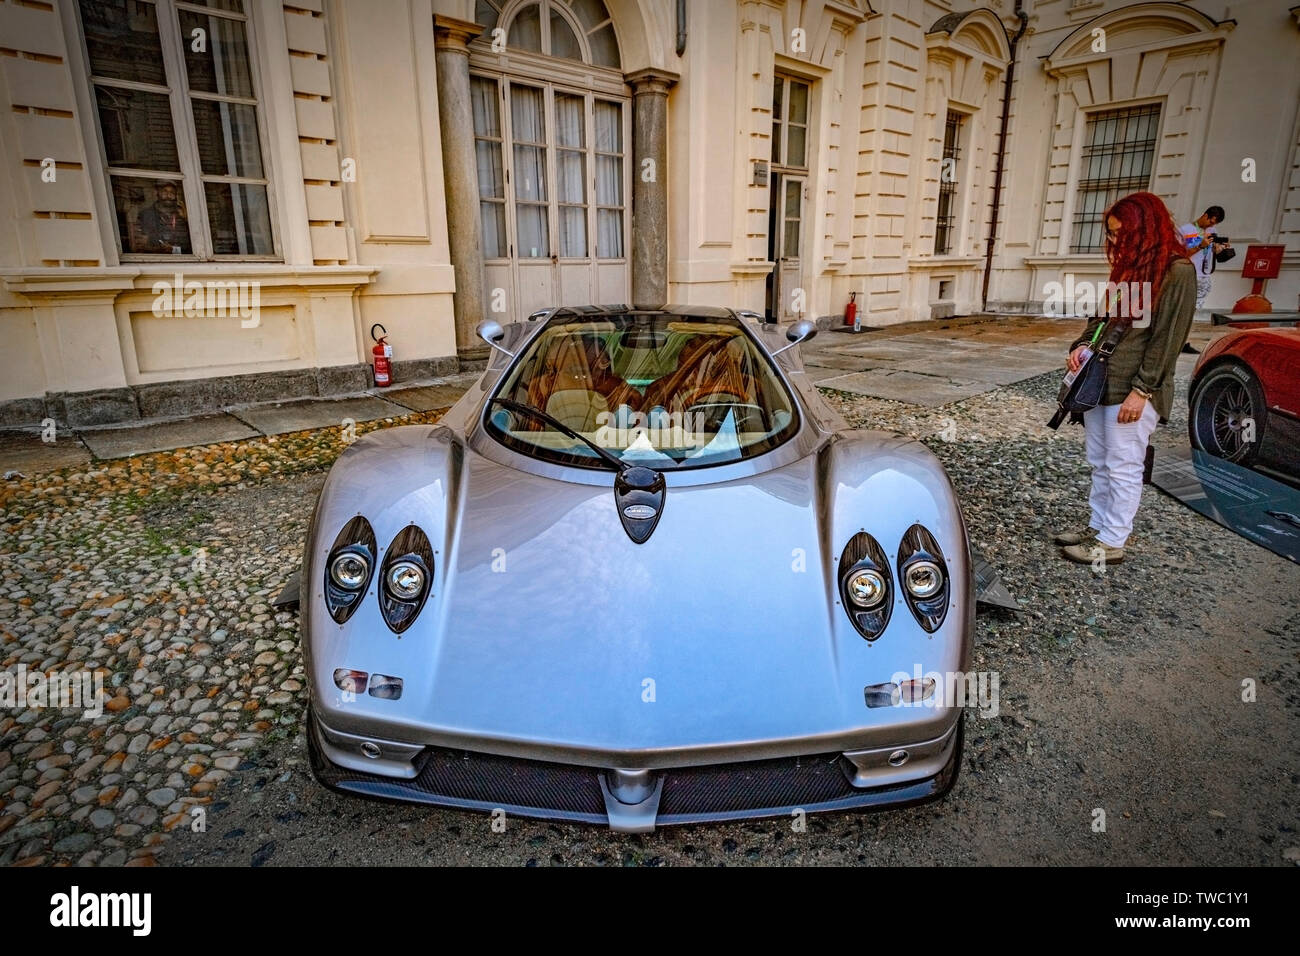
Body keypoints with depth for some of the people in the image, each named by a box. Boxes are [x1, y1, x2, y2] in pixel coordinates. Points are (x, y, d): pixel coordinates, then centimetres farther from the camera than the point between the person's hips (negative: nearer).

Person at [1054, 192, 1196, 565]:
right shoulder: (1128, 266, 15)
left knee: (1122, 468, 0)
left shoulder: (1177, 271, -10)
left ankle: (1112, 542, 9)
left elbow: (1167, 338, -14)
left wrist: (1141, 390, -17)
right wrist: (1082, 345, 2)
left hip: (1133, 390, -8)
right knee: (1099, 464, 14)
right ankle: (1098, 527, 26)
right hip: (1099, 382, 8)